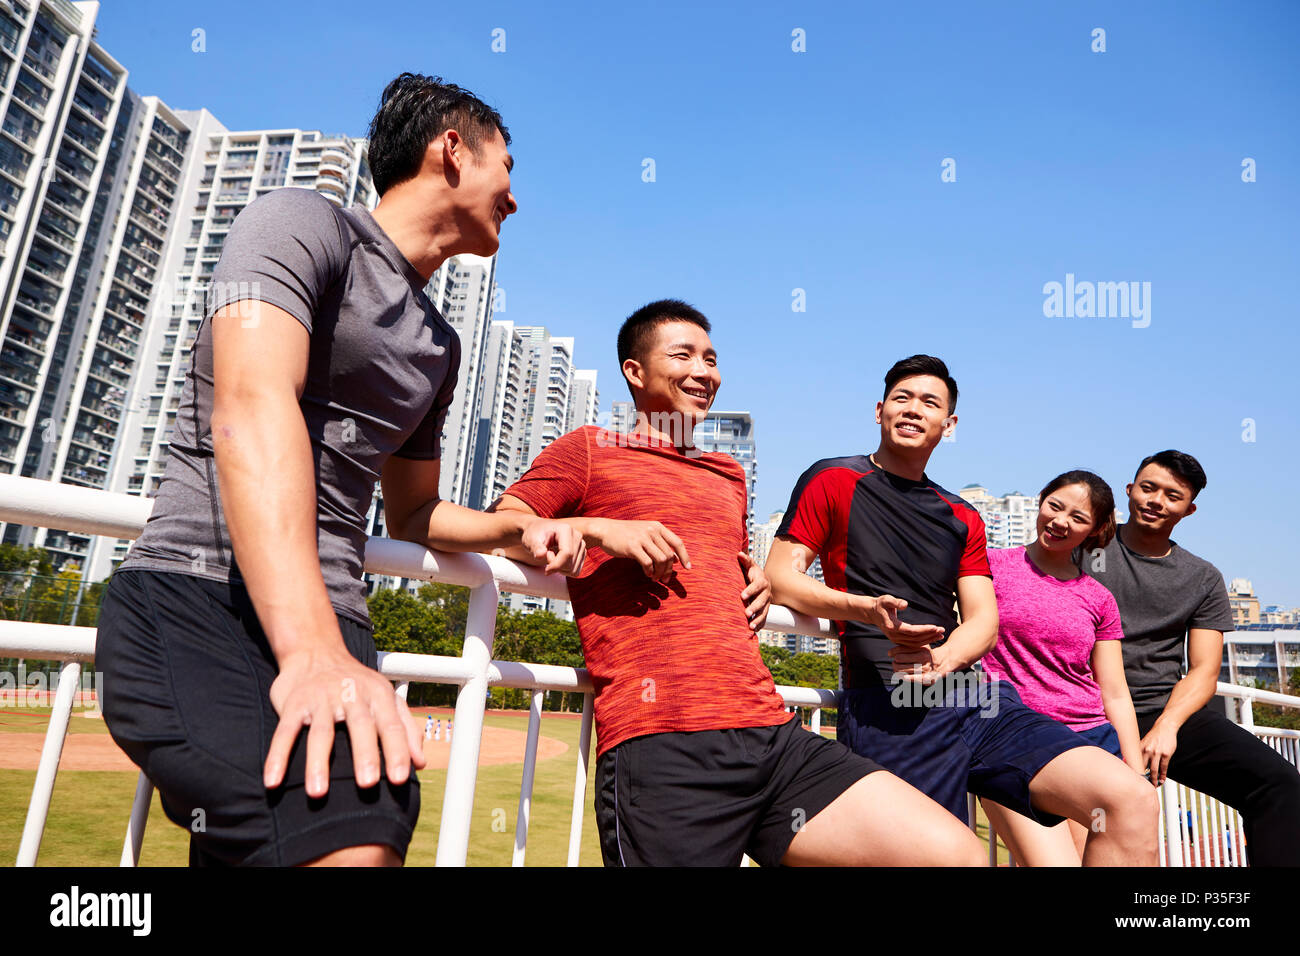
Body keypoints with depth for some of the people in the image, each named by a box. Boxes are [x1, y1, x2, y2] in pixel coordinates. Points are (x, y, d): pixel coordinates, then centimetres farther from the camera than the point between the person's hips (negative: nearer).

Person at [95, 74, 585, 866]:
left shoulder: (440, 348, 22)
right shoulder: (304, 224, -1)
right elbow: (253, 409, -19)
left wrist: (519, 527, 12)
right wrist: (312, 650, -31)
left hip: (330, 618, 8)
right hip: (194, 597, -7)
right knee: (353, 844, -30)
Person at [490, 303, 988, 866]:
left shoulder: (729, 474, 29)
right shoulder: (589, 450, 12)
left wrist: (758, 581, 18)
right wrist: (596, 529, -11)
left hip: (774, 736, 6)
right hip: (662, 752, -5)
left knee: (956, 853, -7)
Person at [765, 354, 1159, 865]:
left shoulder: (963, 519, 23)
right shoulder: (833, 482, 7)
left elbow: (983, 622, 14)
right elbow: (779, 578, -1)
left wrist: (944, 658, -9)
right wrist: (866, 608, -17)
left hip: (975, 698, 5)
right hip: (889, 707, -4)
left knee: (1132, 801, -12)